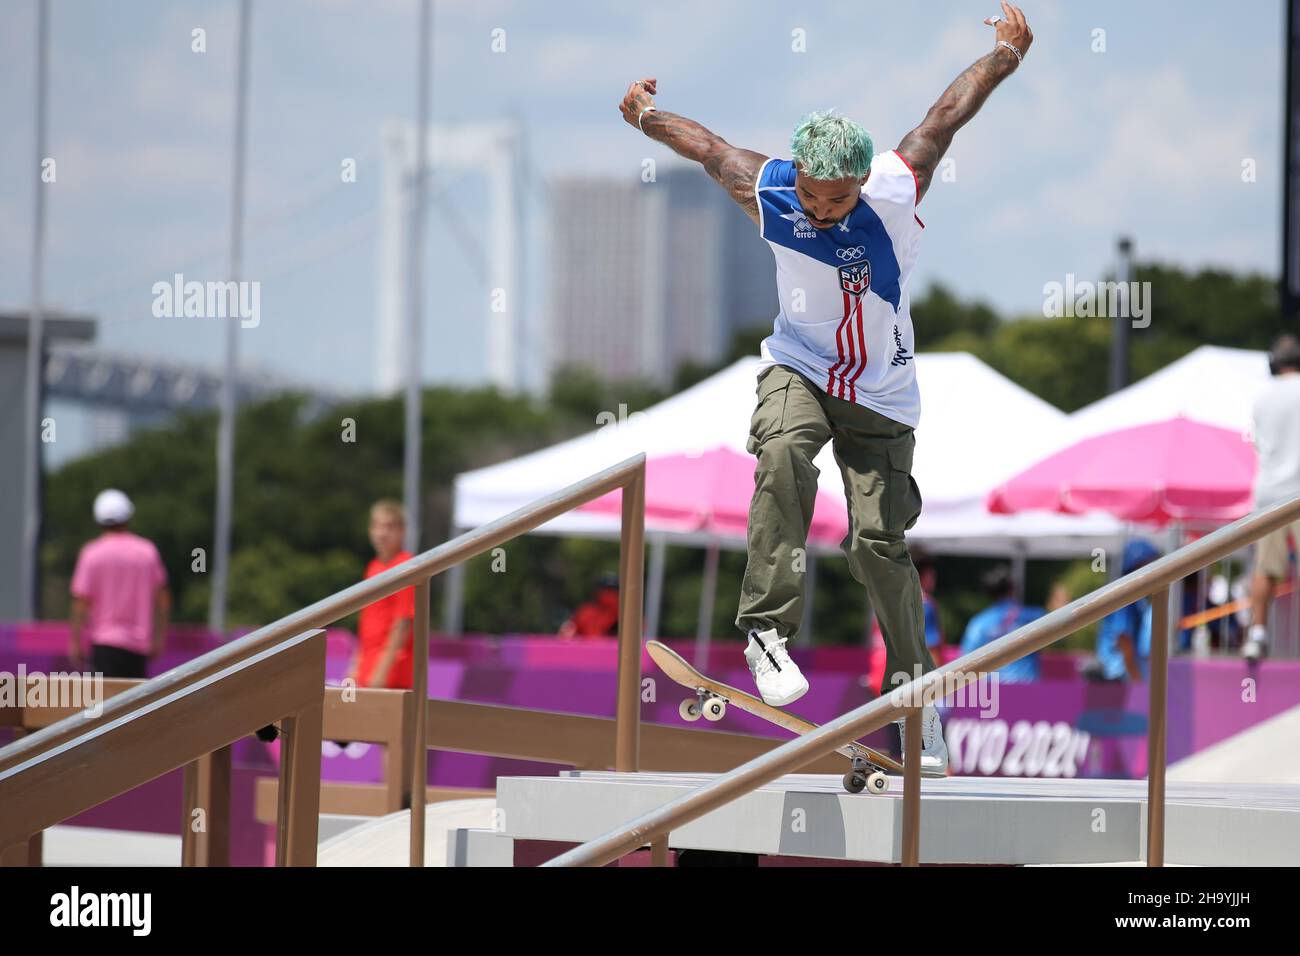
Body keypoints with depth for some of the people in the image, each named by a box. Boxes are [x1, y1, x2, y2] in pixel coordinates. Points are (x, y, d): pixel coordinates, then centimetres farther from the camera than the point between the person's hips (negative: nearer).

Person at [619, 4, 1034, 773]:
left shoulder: (897, 190, -17)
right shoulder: (766, 193, -13)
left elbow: (950, 112, -2)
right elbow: (704, 144, 6)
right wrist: (645, 112, 23)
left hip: (880, 394, 0)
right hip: (800, 369, 0)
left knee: (880, 539, -7)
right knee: (784, 452, -34)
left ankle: (913, 682, 13)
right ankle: (769, 628, -32)